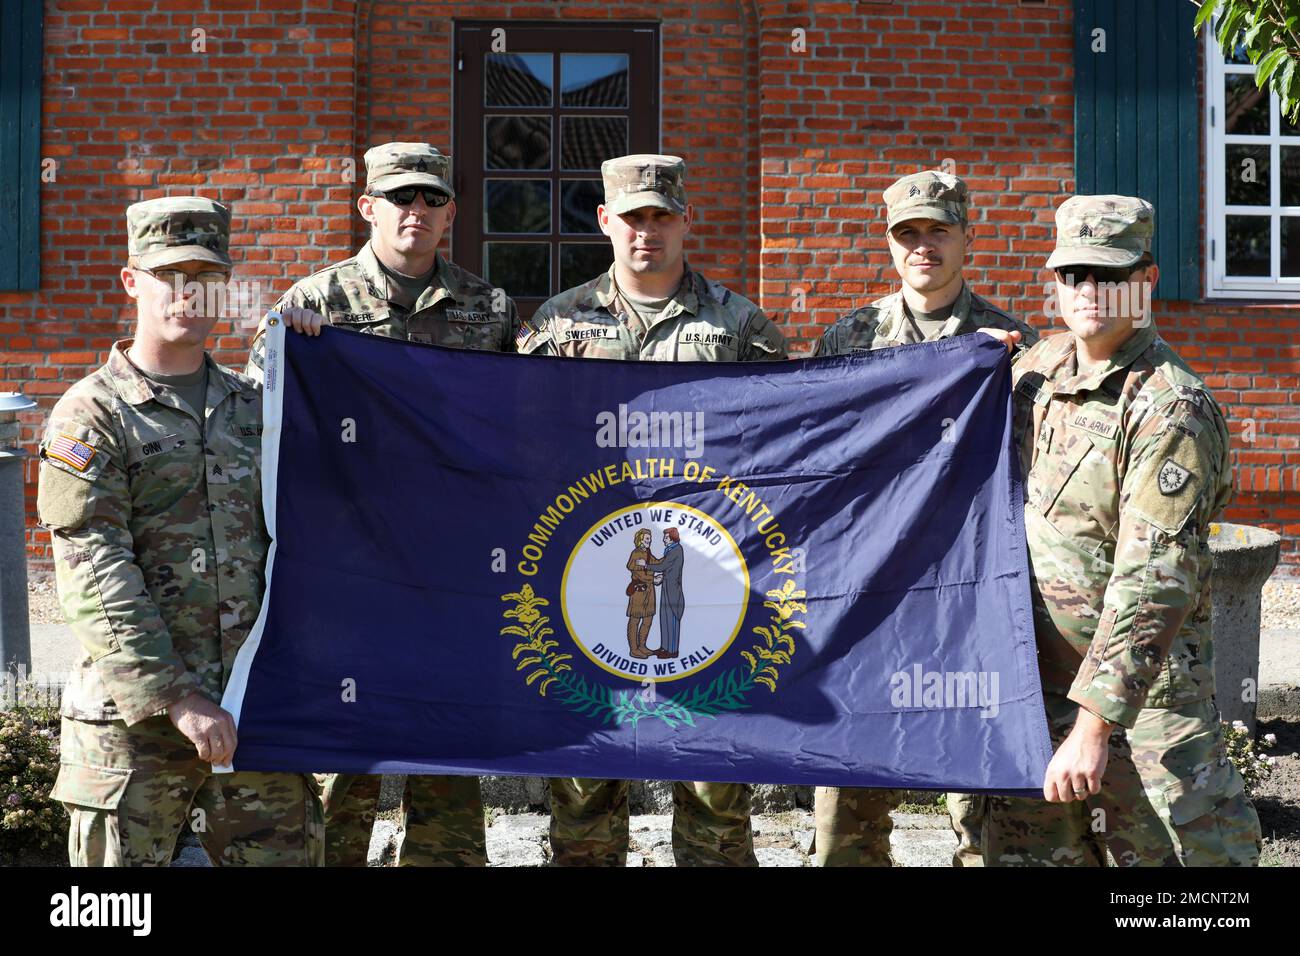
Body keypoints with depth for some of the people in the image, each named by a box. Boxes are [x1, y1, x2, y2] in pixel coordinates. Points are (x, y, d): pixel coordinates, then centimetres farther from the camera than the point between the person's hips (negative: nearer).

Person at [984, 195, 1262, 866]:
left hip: (1141, 693, -7)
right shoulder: (1042, 365, 6)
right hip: (1035, 681, 7)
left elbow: (1153, 582, -24)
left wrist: (1094, 724, -27)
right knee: (1026, 850, 12)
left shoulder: (1170, 408, -18)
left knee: (1180, 849, -4)